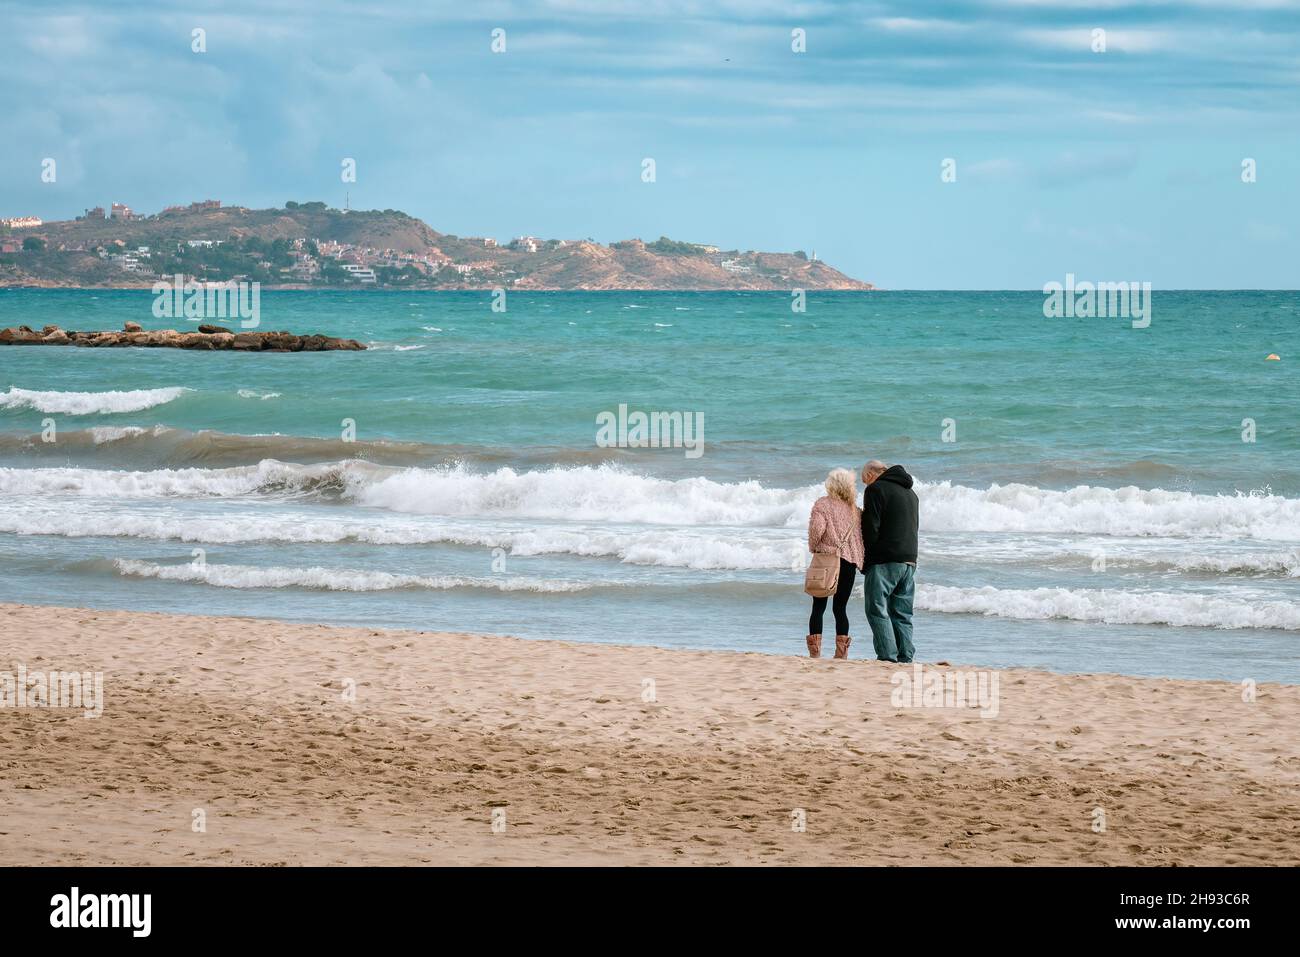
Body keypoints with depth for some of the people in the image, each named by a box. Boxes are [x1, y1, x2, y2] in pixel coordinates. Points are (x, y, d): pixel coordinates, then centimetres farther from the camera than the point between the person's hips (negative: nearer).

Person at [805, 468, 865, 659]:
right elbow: (860, 534, 3)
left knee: (818, 607, 3)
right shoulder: (854, 508, 8)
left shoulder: (822, 504, -4)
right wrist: (860, 560, 8)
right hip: (849, 561, 3)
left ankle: (815, 651, -3)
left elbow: (817, 527, -17)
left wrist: (813, 547, -1)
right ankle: (841, 652, 1)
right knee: (840, 608, 8)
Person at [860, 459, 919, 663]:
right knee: (902, 614, 10)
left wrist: (866, 562, -3)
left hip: (884, 562, -8)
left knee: (877, 610, -5)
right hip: (909, 561, 8)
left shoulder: (875, 489, -6)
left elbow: (871, 528, -11)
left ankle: (888, 656, -15)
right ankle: (905, 658, 5)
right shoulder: (910, 493, 21)